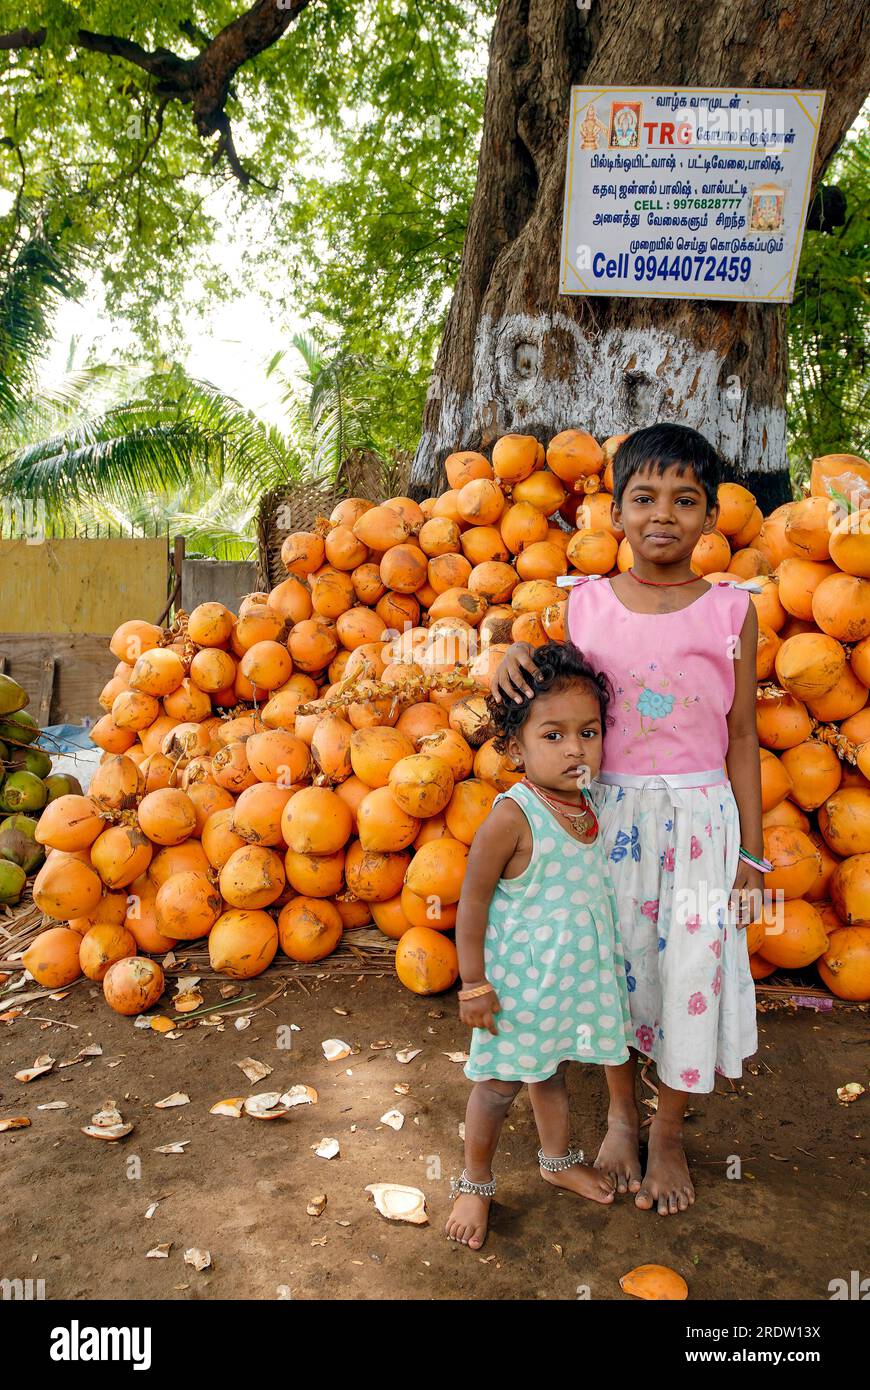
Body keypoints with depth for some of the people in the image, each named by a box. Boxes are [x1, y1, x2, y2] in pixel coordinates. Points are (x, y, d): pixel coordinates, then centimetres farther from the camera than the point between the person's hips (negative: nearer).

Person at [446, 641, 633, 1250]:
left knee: (552, 1071, 25)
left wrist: (604, 964, 17)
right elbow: (472, 903, -18)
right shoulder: (512, 817, -25)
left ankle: (559, 1160, 48)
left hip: (577, 973, 6)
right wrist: (473, 983, -15)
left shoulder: (588, 808, -3)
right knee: (499, 1083, 11)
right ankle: (476, 1183, 33)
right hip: (520, 979, -6)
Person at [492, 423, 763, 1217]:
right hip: (609, 811, 1)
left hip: (699, 815, -1)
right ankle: (621, 1116, 38)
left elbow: (742, 738, 0)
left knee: (690, 967, 6)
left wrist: (750, 852, 0)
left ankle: (668, 1133, 32)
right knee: (613, 960, 12)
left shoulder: (730, 612, -4)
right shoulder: (586, 605, -1)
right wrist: (517, 660, -14)